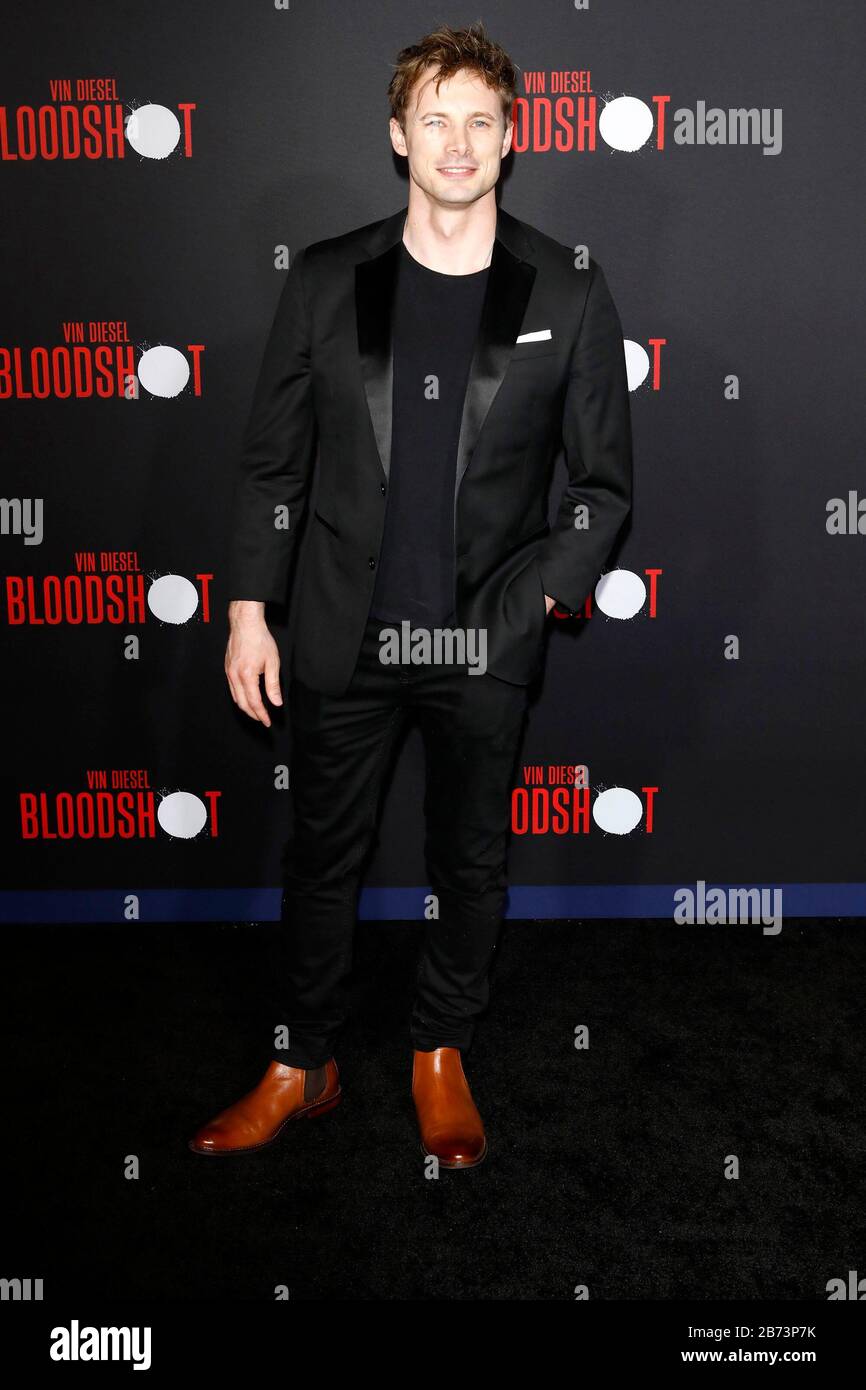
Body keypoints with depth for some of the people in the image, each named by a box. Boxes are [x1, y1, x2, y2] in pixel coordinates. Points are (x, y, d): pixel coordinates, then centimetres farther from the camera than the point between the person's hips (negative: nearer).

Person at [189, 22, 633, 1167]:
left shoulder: (569, 296, -1)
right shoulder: (325, 281, 1)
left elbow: (603, 483, 3)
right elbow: (273, 463, 5)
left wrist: (537, 597, -8)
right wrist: (249, 612, 2)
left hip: (486, 644, 0)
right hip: (343, 639, 1)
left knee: (472, 865, 13)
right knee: (322, 857, 12)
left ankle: (442, 1056, 36)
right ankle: (305, 1066, 32)